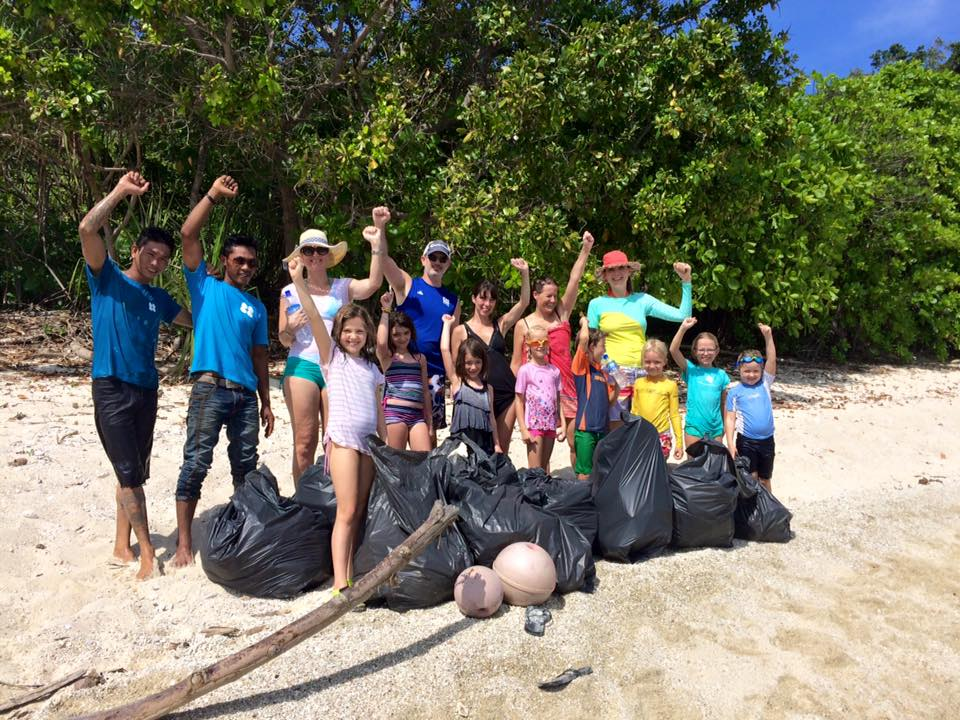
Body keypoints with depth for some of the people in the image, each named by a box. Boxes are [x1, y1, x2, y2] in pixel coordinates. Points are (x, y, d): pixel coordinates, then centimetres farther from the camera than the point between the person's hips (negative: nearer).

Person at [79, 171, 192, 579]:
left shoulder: (159, 299, 14)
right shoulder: (106, 277, -1)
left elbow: (195, 321, 23)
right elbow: (87, 230, -16)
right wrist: (122, 190, -18)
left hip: (147, 390, 6)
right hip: (112, 388, -6)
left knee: (135, 473, 11)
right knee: (129, 473, -6)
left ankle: (122, 546, 23)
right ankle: (147, 551, 3)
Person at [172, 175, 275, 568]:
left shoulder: (257, 307, 17)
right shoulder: (205, 286, 8)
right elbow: (188, 234, -3)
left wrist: (266, 402, 13)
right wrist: (213, 195, -4)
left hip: (246, 393, 5)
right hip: (209, 388, -4)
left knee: (246, 466, 10)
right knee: (196, 464, -5)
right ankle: (184, 542, 2)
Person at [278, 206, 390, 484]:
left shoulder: (343, 287, 9)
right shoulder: (291, 291, 11)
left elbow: (373, 283, -12)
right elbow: (284, 340, 14)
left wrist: (379, 237, -19)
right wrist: (291, 328, -10)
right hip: (302, 366, 0)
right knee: (304, 443, -2)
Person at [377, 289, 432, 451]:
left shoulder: (420, 358, 17)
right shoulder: (387, 356, 5)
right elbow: (381, 342, -19)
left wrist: (429, 420, 17)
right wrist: (386, 310, -12)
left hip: (417, 414, 4)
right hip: (394, 411, -4)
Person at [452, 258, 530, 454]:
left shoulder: (500, 325, 11)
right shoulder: (461, 330, 3)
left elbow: (524, 302, 3)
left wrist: (525, 273, -6)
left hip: (507, 394, 3)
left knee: (502, 450, 8)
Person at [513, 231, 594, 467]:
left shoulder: (562, 314, 8)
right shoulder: (523, 324, 4)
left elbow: (574, 281, -1)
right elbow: (516, 363, 7)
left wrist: (585, 250, -8)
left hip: (565, 387, 2)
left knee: (576, 441, -1)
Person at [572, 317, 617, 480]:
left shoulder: (602, 372, 15)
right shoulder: (581, 366, -6)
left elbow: (609, 401, 16)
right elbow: (584, 338, -22)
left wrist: (616, 387, 1)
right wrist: (584, 322, -4)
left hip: (603, 428, 7)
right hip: (586, 429, -7)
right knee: (585, 473, -1)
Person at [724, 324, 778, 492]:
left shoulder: (764, 384, 2)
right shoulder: (734, 392, -4)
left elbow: (772, 360, -9)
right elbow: (730, 418, -5)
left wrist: (768, 337, -19)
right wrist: (730, 443, -11)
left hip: (767, 440, 3)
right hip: (746, 441, -3)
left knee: (765, 479, 17)